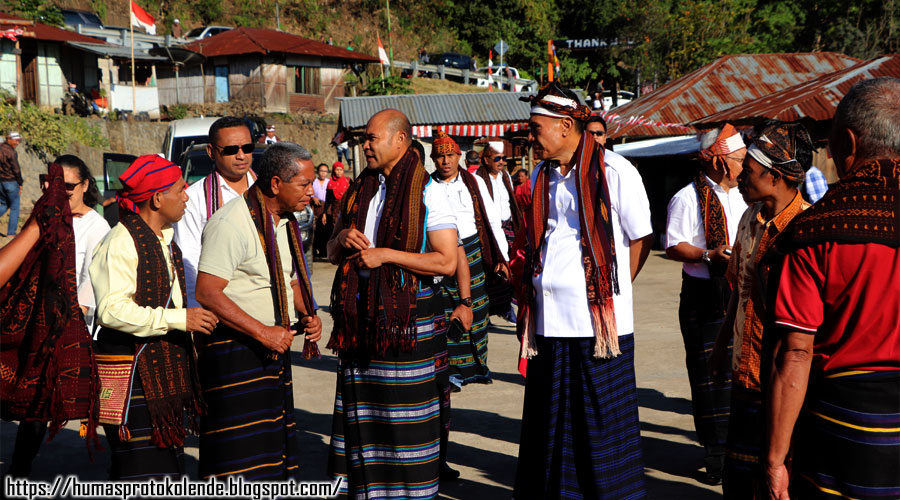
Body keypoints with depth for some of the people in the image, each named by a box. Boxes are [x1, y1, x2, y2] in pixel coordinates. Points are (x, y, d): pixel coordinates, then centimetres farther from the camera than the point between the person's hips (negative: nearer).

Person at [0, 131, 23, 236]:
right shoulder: (11, 152, -15)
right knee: (14, 208, 3)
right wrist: (20, 184, -4)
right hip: (11, 182, -7)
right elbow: (16, 169, -14)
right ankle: (11, 232, 4)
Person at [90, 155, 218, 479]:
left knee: (168, 458, 10)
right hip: (132, 365, -9)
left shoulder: (166, 239, 17)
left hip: (167, 364, 9)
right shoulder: (121, 242, -14)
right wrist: (179, 319, -22)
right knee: (141, 465, -8)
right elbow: (112, 310, -23)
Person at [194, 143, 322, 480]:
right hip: (235, 348, -9)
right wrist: (263, 332, -22)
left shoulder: (286, 222, 13)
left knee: (271, 446, 12)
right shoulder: (231, 223, -16)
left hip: (275, 345, 9)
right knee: (239, 454, -7)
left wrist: (307, 314, 3)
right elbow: (207, 292, -21)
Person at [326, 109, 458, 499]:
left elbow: (446, 262, -14)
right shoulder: (358, 190, 14)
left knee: (405, 412, -1)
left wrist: (385, 254, -16)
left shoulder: (426, 193, -6)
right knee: (362, 408, 9)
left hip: (408, 314, -6)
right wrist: (342, 238, -3)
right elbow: (332, 254, 21)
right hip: (360, 314, 6)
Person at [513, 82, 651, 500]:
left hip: (598, 323, -6)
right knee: (547, 423, 12)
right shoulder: (541, 177, 13)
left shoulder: (615, 172, -6)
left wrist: (613, 292, 4)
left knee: (602, 423, 2)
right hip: (549, 321, 6)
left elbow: (641, 238, 1)